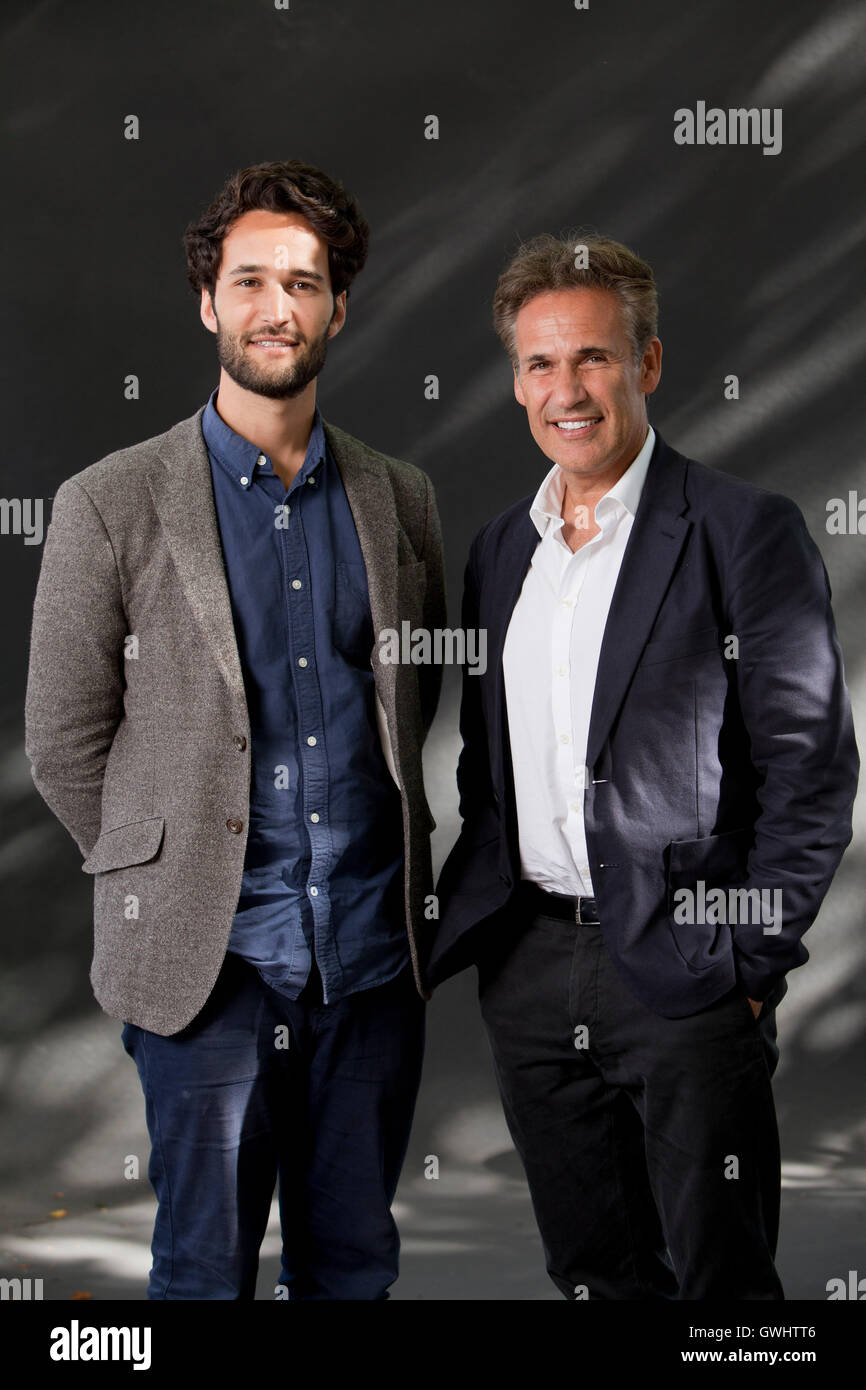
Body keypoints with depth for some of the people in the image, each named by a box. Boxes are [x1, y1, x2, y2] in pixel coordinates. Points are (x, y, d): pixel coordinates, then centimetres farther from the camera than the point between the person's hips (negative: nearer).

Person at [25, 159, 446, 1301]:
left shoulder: (401, 500, 7)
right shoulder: (113, 503, -4)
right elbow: (63, 743, 0)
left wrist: (393, 864, 11)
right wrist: (164, 880, 2)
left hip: (375, 952, 3)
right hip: (211, 961, -3)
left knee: (355, 1261, 14)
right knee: (204, 1270, 7)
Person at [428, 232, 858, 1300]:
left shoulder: (746, 532, -7)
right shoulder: (500, 548, 12)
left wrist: (753, 962, -11)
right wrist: (466, 916, 10)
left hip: (682, 972, -5)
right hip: (528, 973, 6)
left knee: (719, 1273, 4)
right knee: (590, 1271, 16)